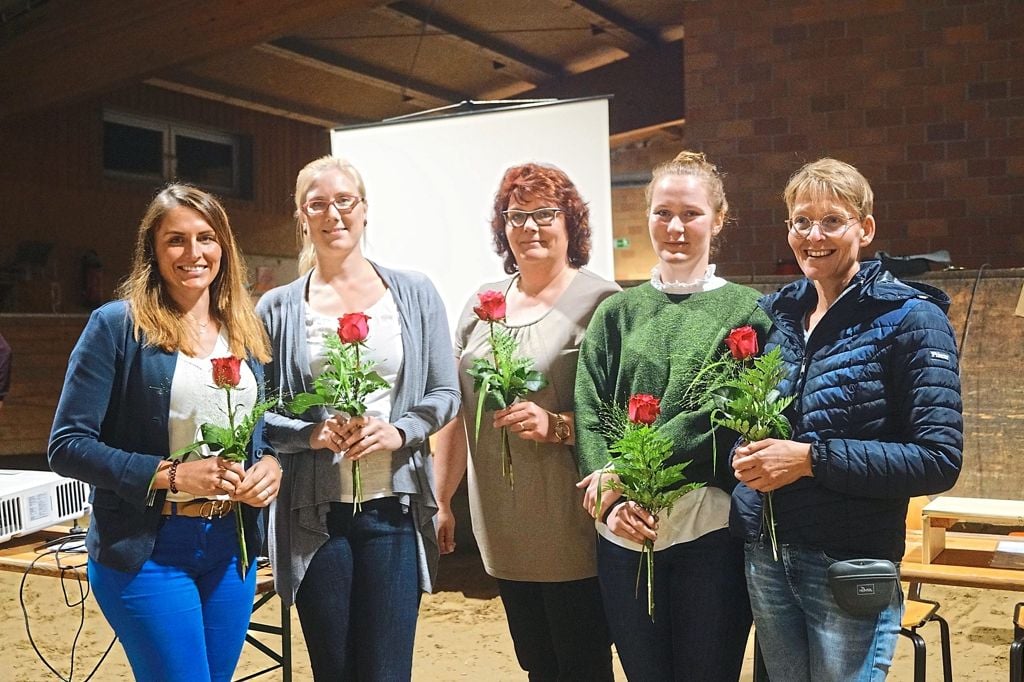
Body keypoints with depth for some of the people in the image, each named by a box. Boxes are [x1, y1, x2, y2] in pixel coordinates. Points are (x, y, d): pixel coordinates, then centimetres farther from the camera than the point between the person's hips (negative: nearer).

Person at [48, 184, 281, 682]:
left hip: (231, 546, 5)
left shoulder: (246, 332, 8)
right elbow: (68, 445, -11)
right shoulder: (118, 325, -8)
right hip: (147, 550, -5)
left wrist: (270, 463, -5)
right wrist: (171, 475, -20)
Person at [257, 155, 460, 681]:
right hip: (314, 514, 1)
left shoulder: (415, 295, 5)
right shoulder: (278, 308, 4)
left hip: (394, 509, 0)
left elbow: (445, 392, 5)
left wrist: (399, 432, -13)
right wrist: (311, 433, -15)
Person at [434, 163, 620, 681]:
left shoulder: (598, 302, -7)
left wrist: (557, 426, -24)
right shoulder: (481, 304, 10)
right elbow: (456, 412, 14)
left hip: (570, 529, -5)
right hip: (503, 528, 5)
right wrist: (441, 501, 15)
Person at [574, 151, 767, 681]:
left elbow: (721, 412, -9)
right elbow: (589, 415, 3)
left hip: (710, 525, -2)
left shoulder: (744, 310, 2)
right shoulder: (618, 312, 10)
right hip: (624, 529, 3)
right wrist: (614, 501, -12)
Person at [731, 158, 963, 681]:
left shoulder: (911, 319, -10)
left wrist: (810, 457, -23)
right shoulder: (775, 313, 6)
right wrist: (746, 455, -5)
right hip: (763, 558, 5)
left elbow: (939, 460, -16)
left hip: (849, 567, -5)